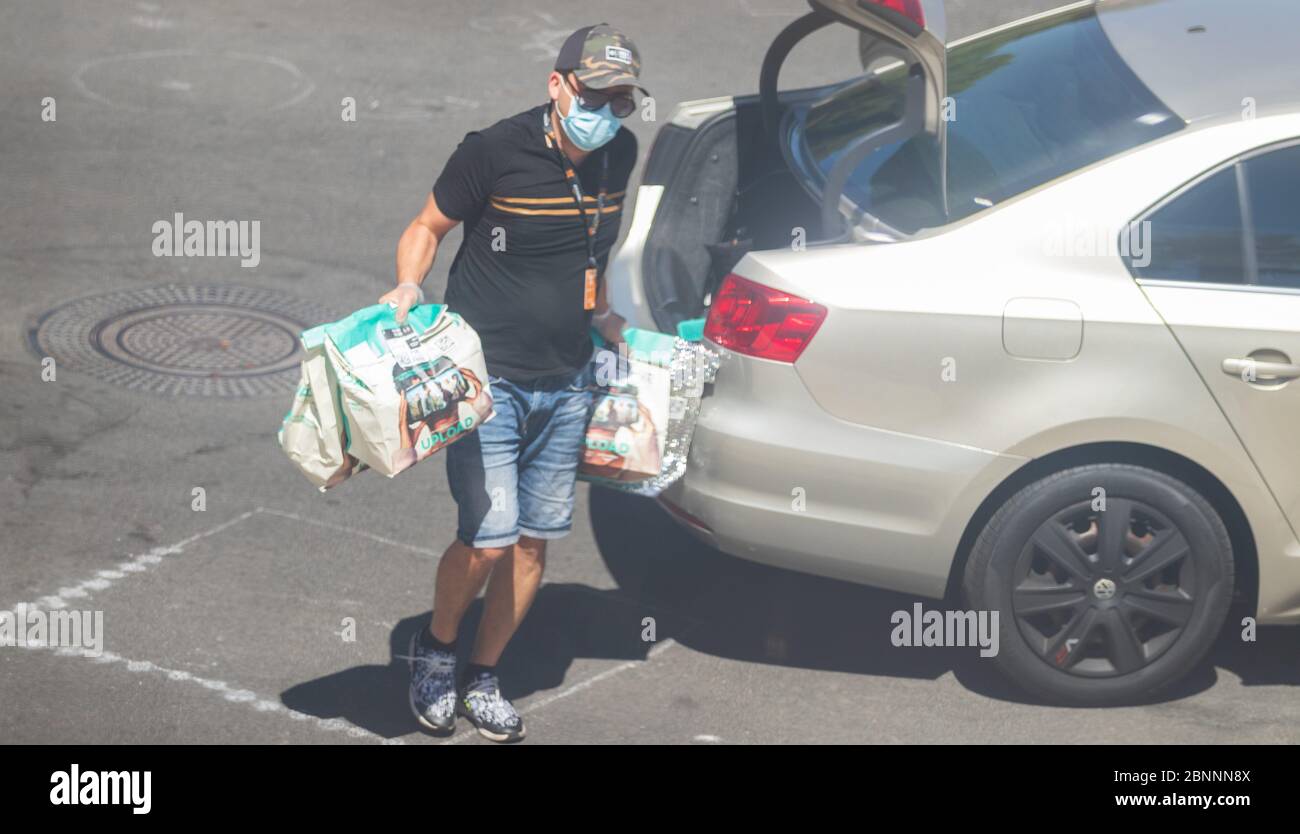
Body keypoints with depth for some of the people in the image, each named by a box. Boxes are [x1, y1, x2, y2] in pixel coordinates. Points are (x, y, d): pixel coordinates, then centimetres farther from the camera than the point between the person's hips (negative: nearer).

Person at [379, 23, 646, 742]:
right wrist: (409, 285, -20)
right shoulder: (495, 151, -16)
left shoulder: (618, 155, 2)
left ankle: (482, 679, 25)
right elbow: (427, 228, -4)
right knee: (489, 539, -12)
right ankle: (435, 648, 17)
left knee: (536, 537, 8)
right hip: (488, 378, -6)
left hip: (566, 384, 6)